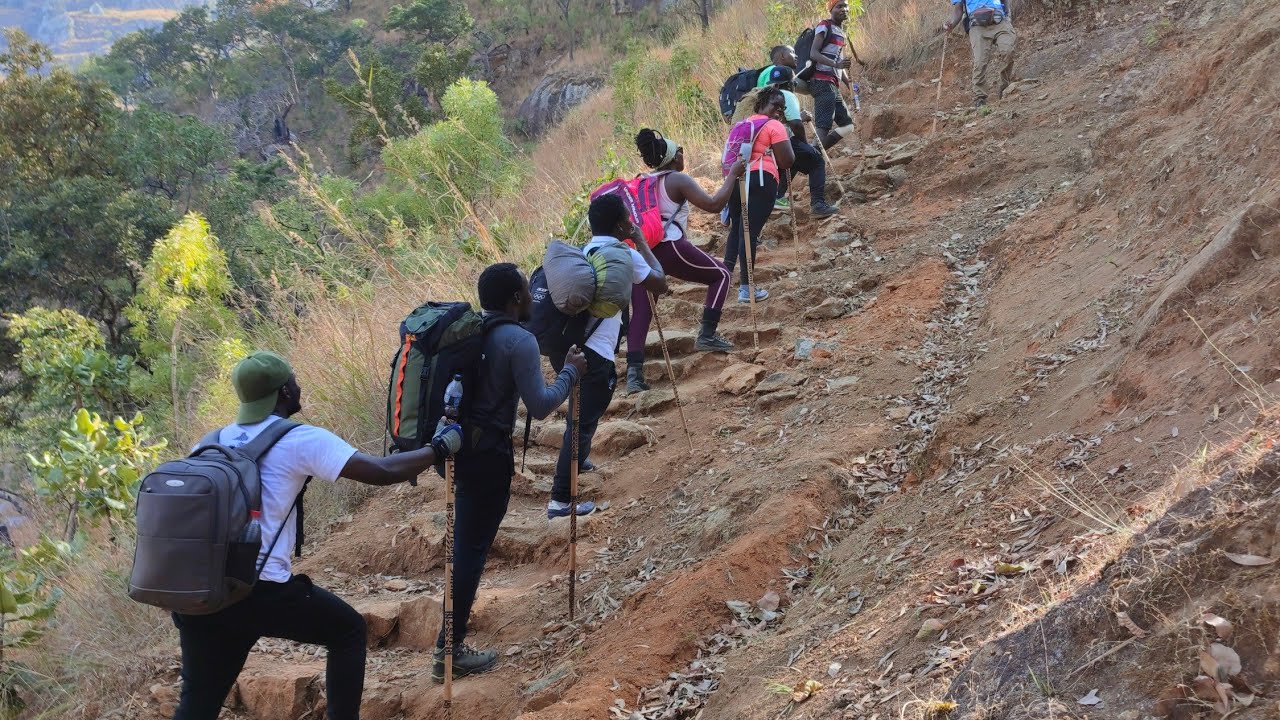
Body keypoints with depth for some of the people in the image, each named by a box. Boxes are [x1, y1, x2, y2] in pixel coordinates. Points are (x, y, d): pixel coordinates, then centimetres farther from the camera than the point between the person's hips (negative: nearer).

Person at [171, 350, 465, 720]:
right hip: (259, 592, -5)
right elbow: (383, 472, -3)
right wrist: (440, 446, 11)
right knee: (349, 631, 18)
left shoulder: (212, 442, 15)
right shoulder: (300, 440, -2)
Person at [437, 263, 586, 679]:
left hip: (456, 442, 8)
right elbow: (539, 406, -16)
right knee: (473, 546, -3)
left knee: (467, 537, 28)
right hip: (488, 452, -8)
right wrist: (570, 372, -1)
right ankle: (450, 650, -1)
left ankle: (459, 609, 46)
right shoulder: (519, 340, -16)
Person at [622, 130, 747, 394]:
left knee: (641, 311, 8)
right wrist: (733, 175, 1)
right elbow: (714, 204, -8)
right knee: (721, 275, 14)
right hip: (669, 247, -6)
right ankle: (707, 336, 5)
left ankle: (634, 372, -8)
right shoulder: (677, 180, 2)